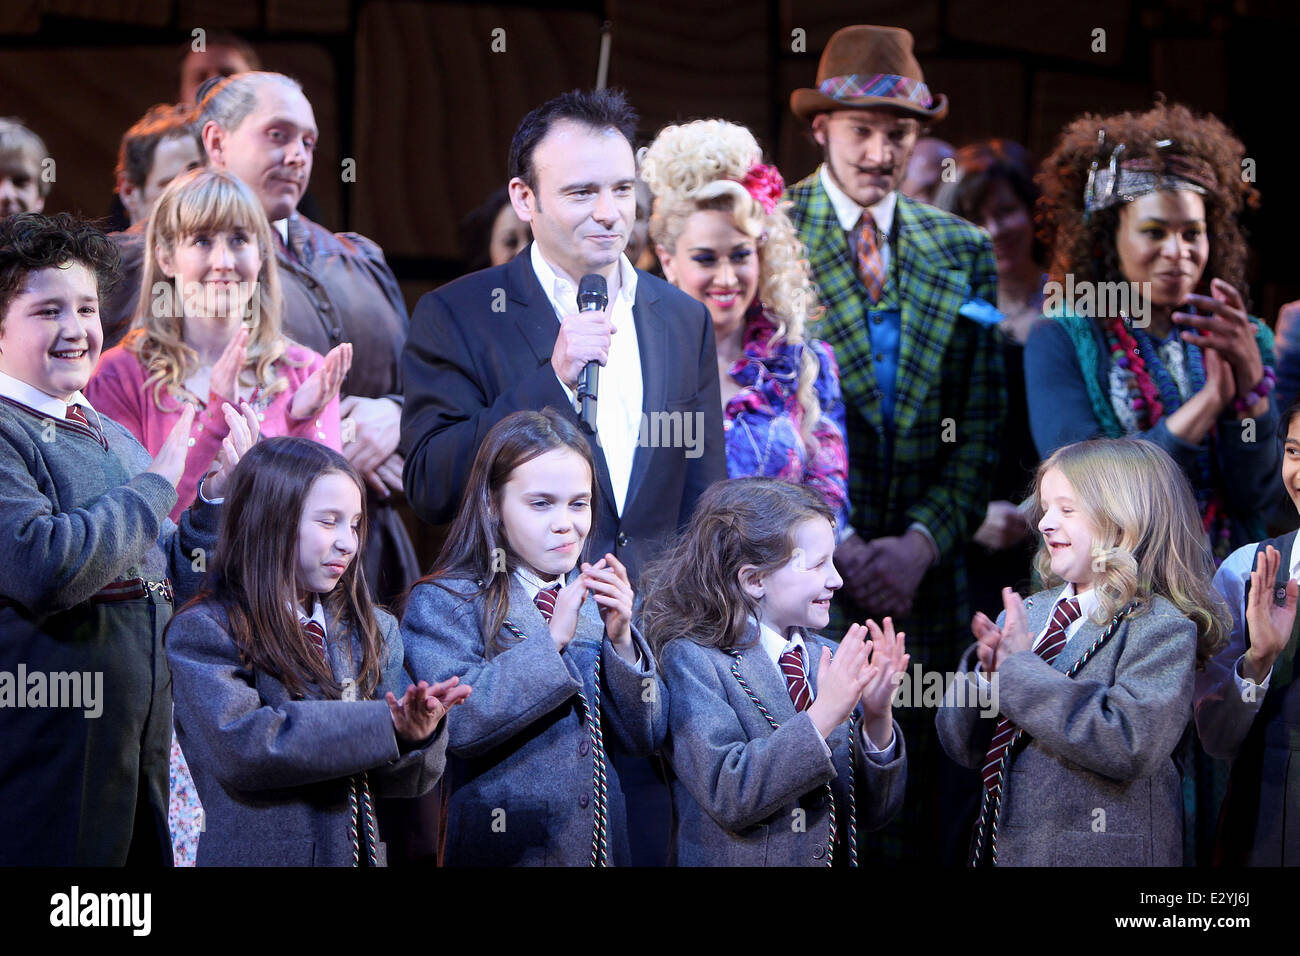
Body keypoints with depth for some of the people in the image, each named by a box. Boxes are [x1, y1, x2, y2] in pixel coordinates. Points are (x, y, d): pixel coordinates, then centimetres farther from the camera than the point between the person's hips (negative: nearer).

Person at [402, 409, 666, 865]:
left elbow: (644, 737, 2)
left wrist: (619, 638, -12)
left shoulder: (598, 600, 7)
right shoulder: (442, 603, -7)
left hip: (601, 844, 4)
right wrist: (550, 639, -23)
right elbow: (456, 725, -22)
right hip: (503, 850, -4)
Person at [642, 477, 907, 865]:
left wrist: (877, 718, -13)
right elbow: (727, 798, -22)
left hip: (836, 860, 4)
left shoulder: (829, 657, 4)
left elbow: (873, 812, 3)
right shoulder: (691, 660, -12)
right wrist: (822, 715, -26)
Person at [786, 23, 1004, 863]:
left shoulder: (963, 252, 10)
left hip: (924, 576, 3)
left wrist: (921, 542, -8)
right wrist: (834, 545, -14)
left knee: (922, 822, 6)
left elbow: (981, 425, 6)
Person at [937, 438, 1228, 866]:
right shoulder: (1027, 613, 7)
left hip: (1100, 855, -6)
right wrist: (986, 673, -13)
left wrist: (1020, 670, -19)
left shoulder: (1162, 629, -11)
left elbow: (1129, 746, -25)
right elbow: (961, 745, 7)